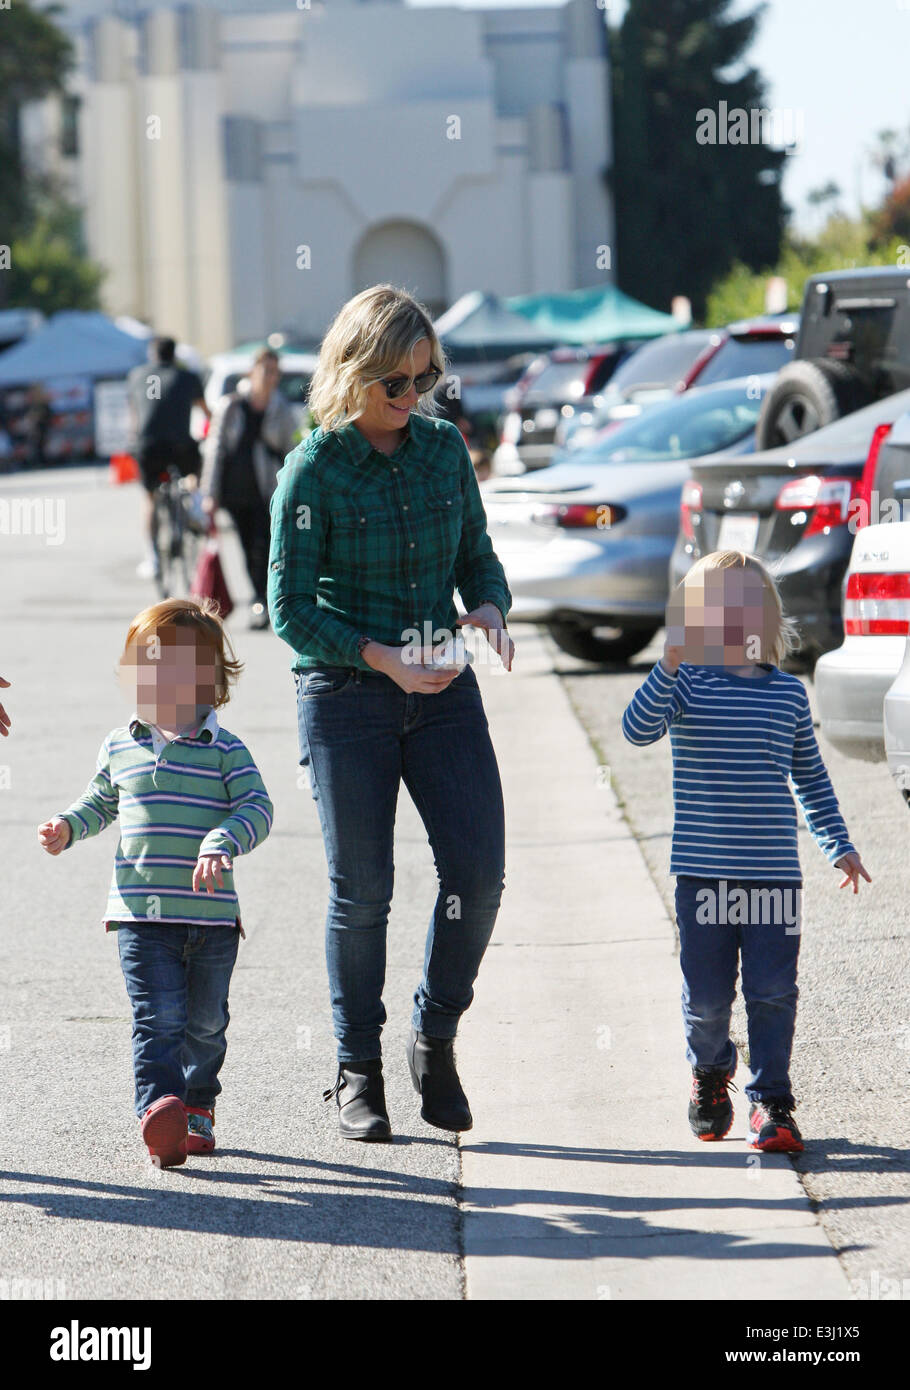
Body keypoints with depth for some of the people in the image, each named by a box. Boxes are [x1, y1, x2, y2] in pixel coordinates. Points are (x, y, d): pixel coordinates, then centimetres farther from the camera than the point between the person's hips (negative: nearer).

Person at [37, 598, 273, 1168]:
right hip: (141, 911, 0)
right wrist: (68, 827, 9)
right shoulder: (120, 747, 9)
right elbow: (101, 801, 26)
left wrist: (220, 844, -24)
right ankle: (159, 1108, -23)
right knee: (158, 1017, -14)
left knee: (205, 1023, 12)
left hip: (212, 915, 0)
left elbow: (257, 808, -8)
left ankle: (197, 1108, 31)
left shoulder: (225, 751, -1)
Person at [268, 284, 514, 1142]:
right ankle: (357, 1073, 14)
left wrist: (490, 608, -9)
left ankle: (435, 1037, 15)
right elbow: (290, 609, -10)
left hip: (442, 690, 4)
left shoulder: (443, 446, 4)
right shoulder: (313, 470, -10)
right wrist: (380, 656, -21)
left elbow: (477, 555, 13)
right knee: (361, 887, 1)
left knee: (477, 867, -5)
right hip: (344, 694, -4)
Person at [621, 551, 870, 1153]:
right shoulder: (685, 683, -1)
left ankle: (771, 1102, 5)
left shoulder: (789, 692, 7)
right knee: (707, 995, 6)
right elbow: (639, 729, -20)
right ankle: (710, 1072, 33)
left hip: (775, 873, 1)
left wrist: (839, 844, 17)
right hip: (703, 871, -1)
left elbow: (811, 777, 17)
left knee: (773, 991, -3)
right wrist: (671, 664, -31)